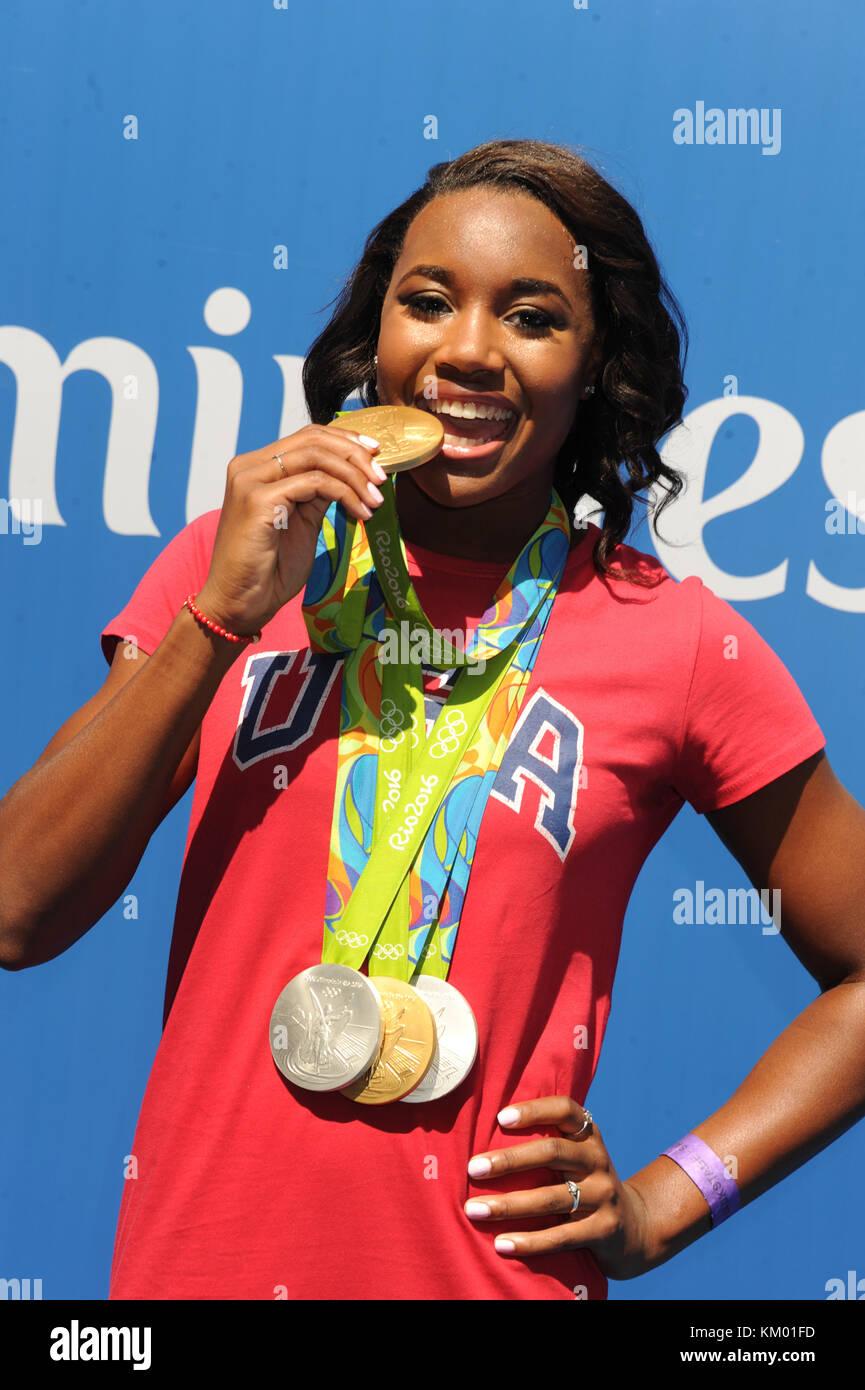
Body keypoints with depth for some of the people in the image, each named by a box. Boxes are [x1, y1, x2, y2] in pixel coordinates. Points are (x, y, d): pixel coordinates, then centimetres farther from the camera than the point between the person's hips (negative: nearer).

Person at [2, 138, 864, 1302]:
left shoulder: (677, 646, -4)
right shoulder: (233, 565, 1)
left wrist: (659, 1206, -4)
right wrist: (222, 618, -14)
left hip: (491, 1271, -1)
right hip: (196, 1258, 2)